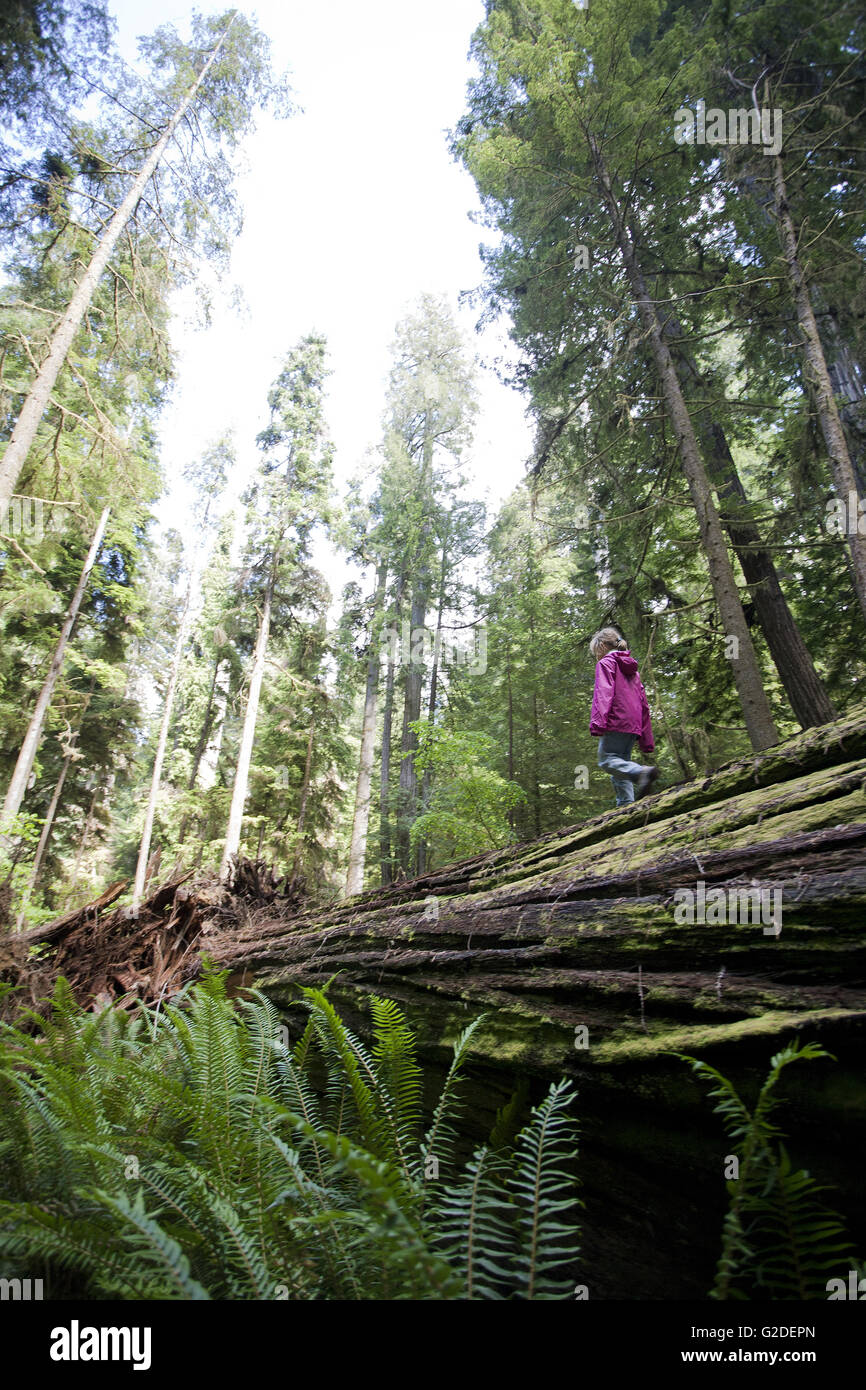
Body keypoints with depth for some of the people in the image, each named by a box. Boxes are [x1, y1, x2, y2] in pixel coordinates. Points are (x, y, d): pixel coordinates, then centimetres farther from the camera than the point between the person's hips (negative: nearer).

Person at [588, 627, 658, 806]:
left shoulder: (606, 662, 5)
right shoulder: (632, 669, 29)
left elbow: (603, 692, -13)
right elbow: (644, 705, 26)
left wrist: (597, 722, -24)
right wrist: (647, 739, 24)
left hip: (616, 722, -8)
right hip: (633, 725, 8)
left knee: (606, 759, -11)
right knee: (621, 762, 6)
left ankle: (642, 772, -34)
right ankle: (627, 805, -5)